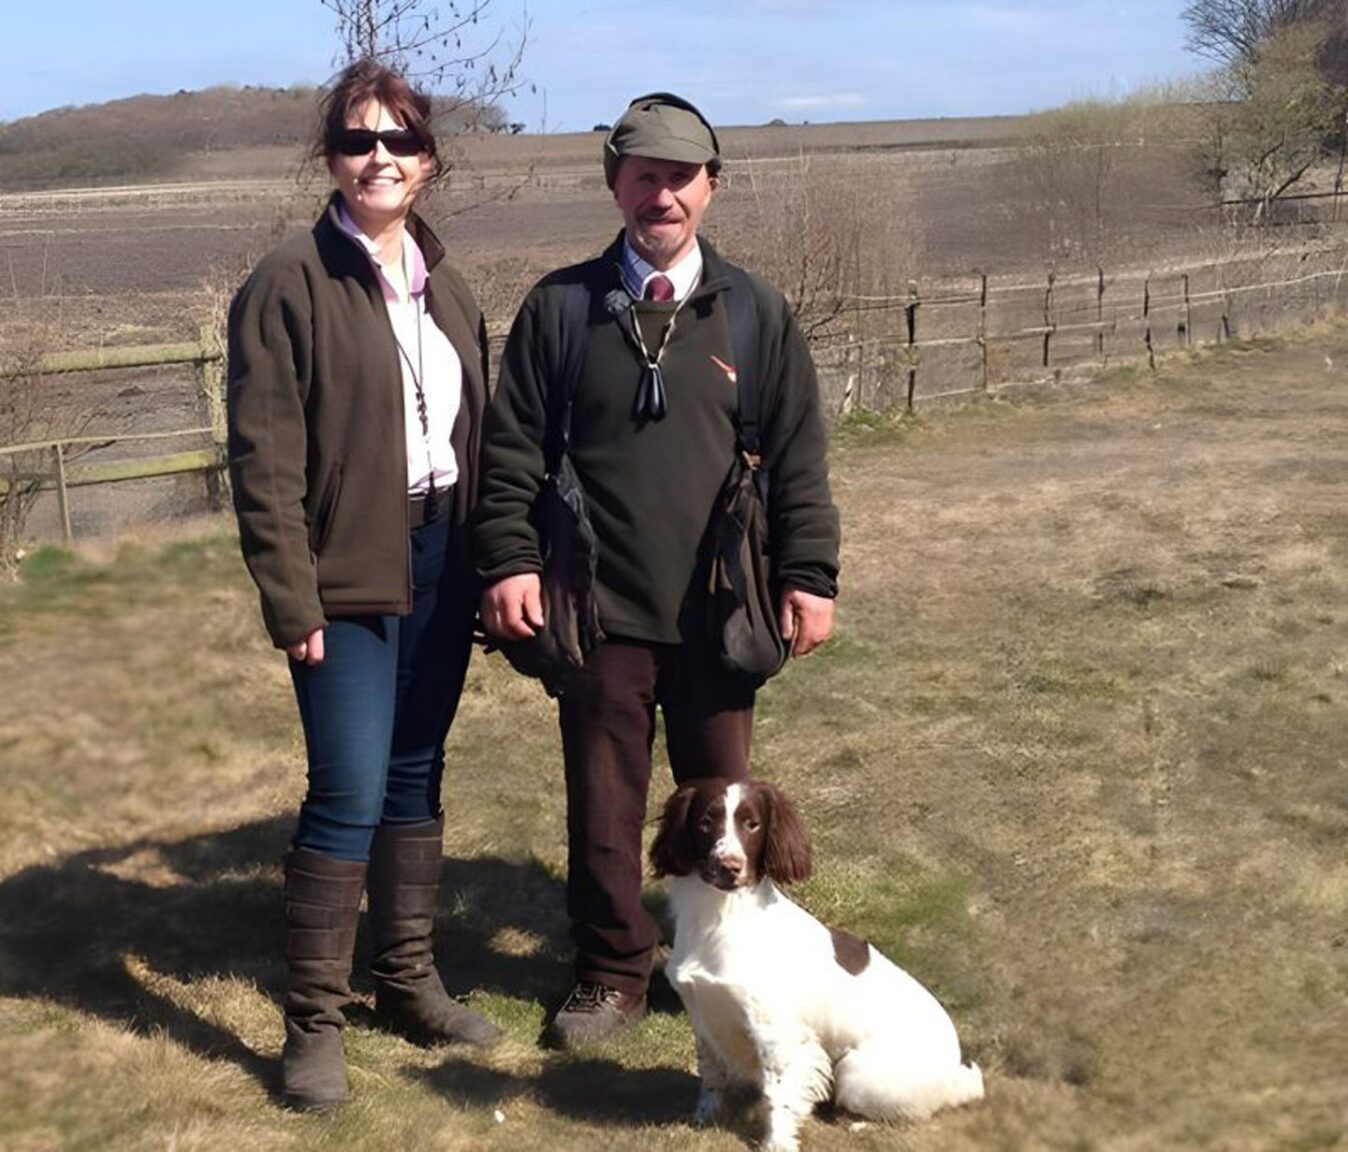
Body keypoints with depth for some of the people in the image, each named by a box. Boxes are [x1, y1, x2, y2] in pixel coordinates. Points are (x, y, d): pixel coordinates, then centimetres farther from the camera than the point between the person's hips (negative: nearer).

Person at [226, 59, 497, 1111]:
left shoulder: (445, 287, 11)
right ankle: (313, 1021, 6)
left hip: (440, 560, 6)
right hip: (349, 574, -6)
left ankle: (408, 978, 27)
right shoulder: (291, 285, -8)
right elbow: (265, 459, -12)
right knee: (350, 791, -6)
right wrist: (291, 601, -16)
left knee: (416, 778, 14)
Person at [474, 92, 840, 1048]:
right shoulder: (560, 307, 1)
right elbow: (511, 448, 2)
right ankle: (614, 970, 25)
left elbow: (798, 456, 4)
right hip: (599, 609, 0)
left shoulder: (757, 313, 3)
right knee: (603, 801, 8)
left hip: (718, 610, 1)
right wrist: (510, 560, -7)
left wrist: (810, 575, -2)